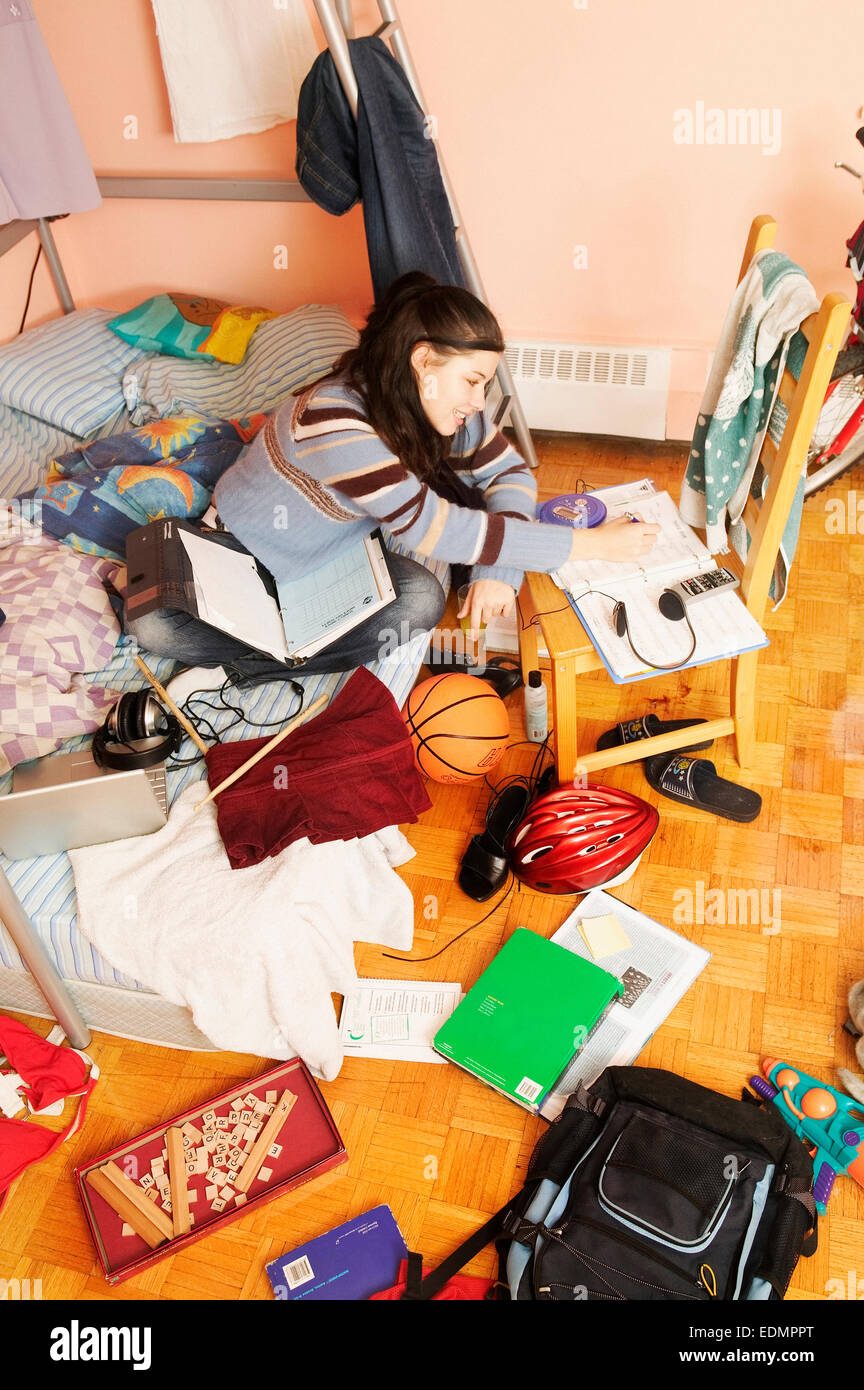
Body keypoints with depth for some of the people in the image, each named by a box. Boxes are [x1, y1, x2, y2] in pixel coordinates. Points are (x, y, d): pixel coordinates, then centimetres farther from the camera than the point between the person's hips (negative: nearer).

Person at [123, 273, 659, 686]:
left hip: (334, 552, 6)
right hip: (243, 543, -6)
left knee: (423, 601, -25)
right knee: (153, 624, -30)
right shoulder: (336, 421, -37)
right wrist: (594, 544, -37)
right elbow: (439, 531, -39)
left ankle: (238, 668, -13)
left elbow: (511, 473, -6)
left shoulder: (439, 406, -14)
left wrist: (497, 570, -28)